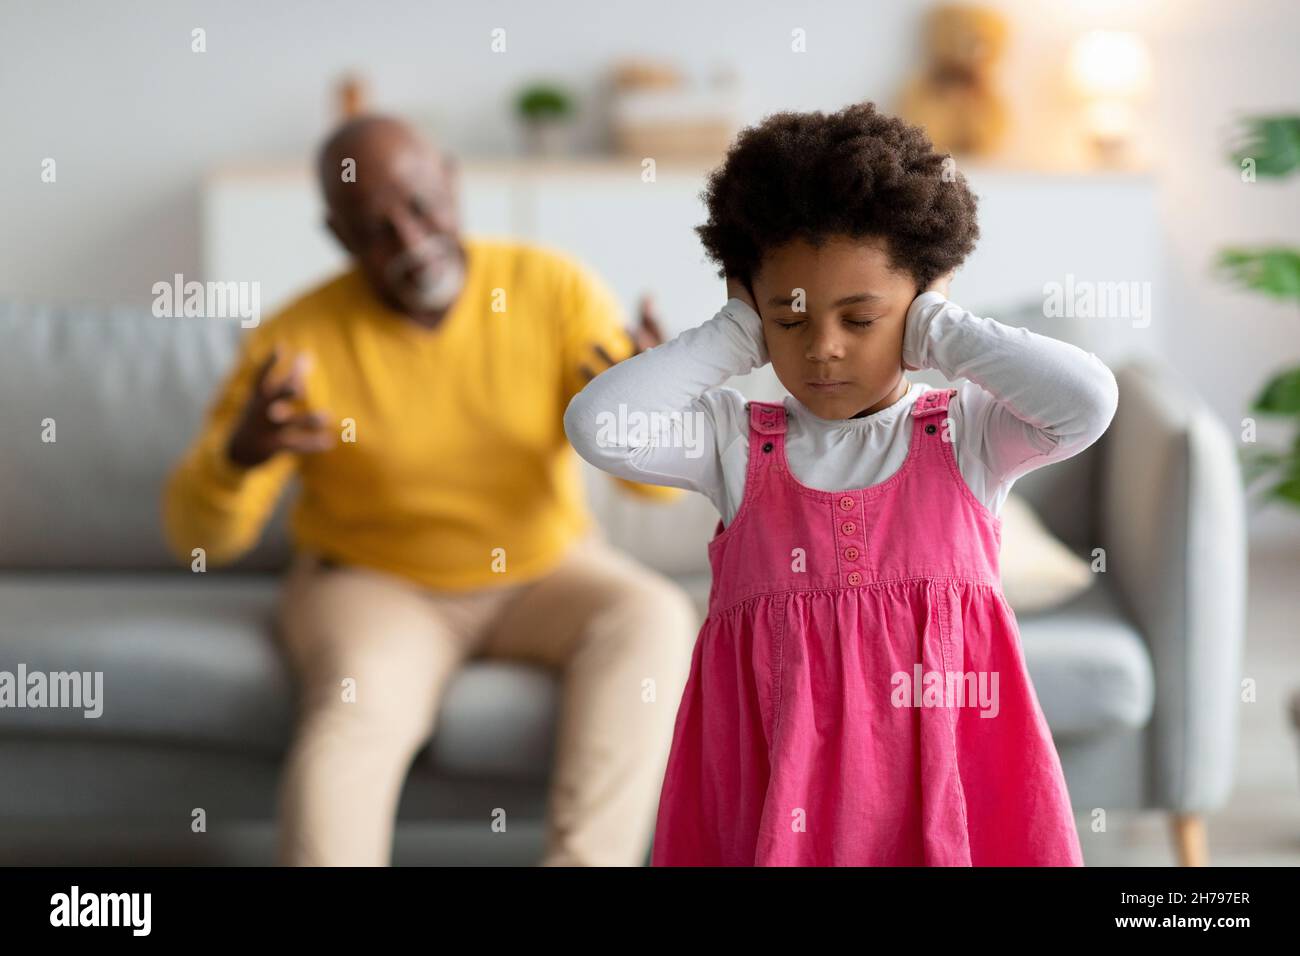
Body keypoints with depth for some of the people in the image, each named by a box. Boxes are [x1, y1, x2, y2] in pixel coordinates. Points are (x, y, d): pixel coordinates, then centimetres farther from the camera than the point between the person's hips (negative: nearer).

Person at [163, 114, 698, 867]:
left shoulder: (557, 288, -14)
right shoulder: (299, 341, -16)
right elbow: (200, 536, -15)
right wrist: (239, 457, -38)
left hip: (546, 568, 2)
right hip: (374, 583, -1)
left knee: (652, 619, -27)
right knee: (362, 707, -32)